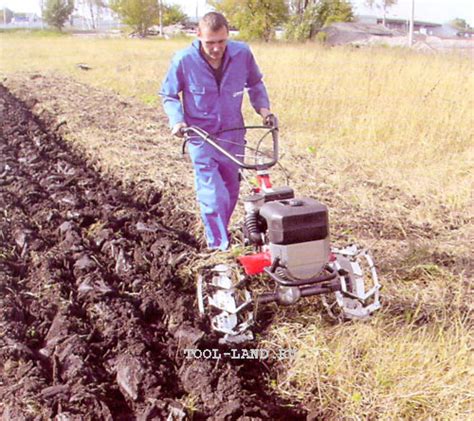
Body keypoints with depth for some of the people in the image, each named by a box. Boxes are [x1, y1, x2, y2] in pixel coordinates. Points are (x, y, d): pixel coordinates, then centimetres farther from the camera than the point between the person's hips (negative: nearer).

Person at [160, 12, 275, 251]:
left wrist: (263, 108, -6)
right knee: (213, 196, -10)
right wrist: (177, 120, -19)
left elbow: (255, 83, 9)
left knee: (230, 191, 17)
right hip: (201, 138, -4)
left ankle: (220, 235, 39)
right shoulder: (184, 60, -17)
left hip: (233, 136, 4)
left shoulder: (243, 54, -10)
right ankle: (219, 247, 1)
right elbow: (169, 95, -3)